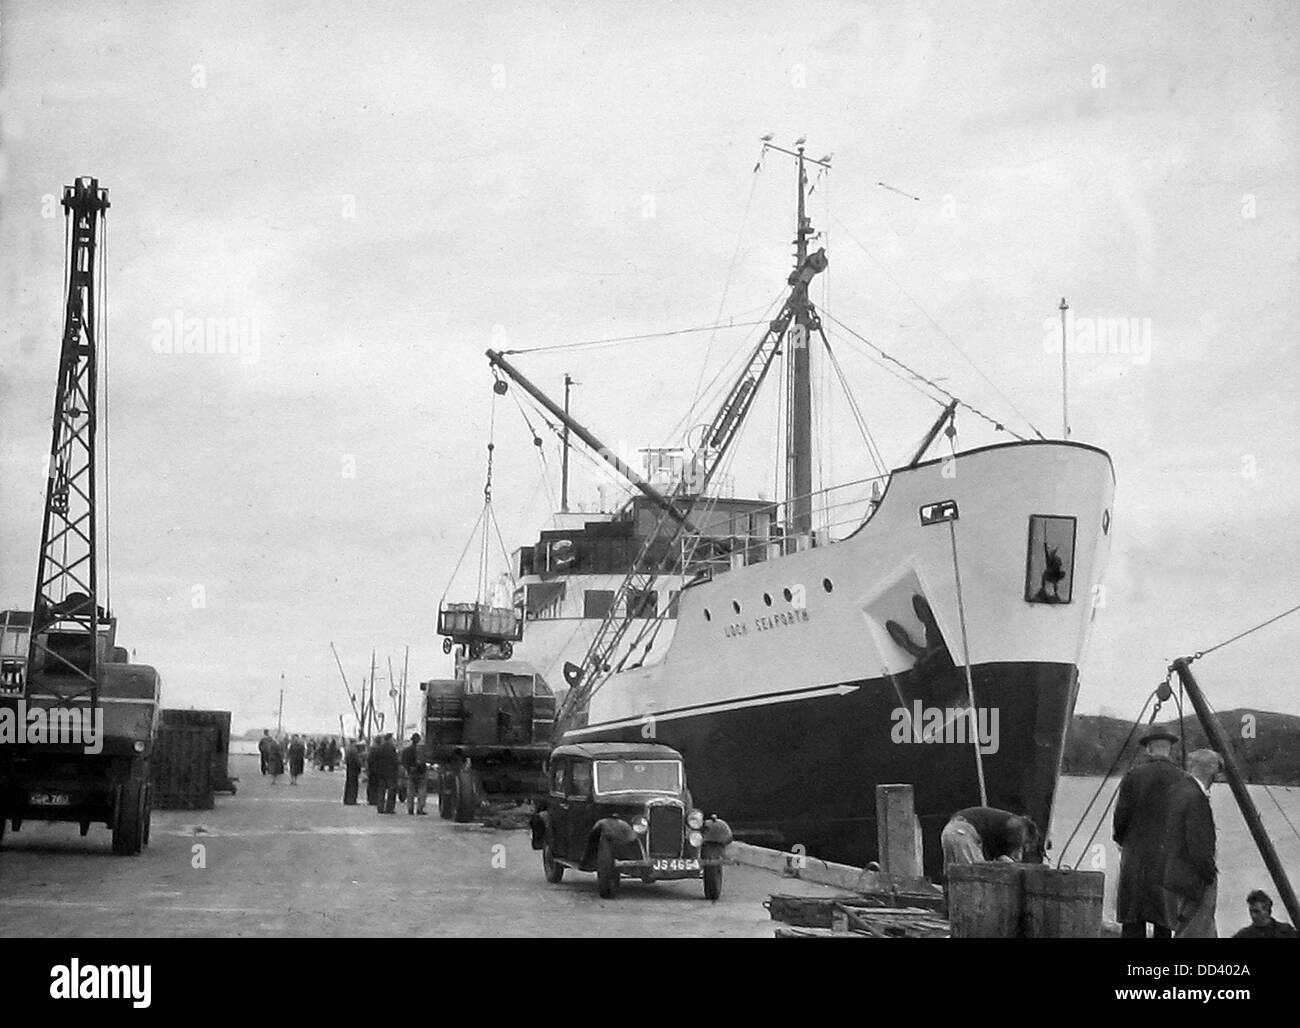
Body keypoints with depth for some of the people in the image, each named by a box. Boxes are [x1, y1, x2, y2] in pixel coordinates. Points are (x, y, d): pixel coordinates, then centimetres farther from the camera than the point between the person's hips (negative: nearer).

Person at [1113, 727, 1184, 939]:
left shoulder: (1133, 777, -3)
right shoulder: (1182, 781, -1)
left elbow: (1121, 816, -2)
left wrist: (1121, 839, 16)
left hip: (1136, 858, -1)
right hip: (1171, 860, 1)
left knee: (1132, 923, 0)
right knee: (1164, 923, 5)